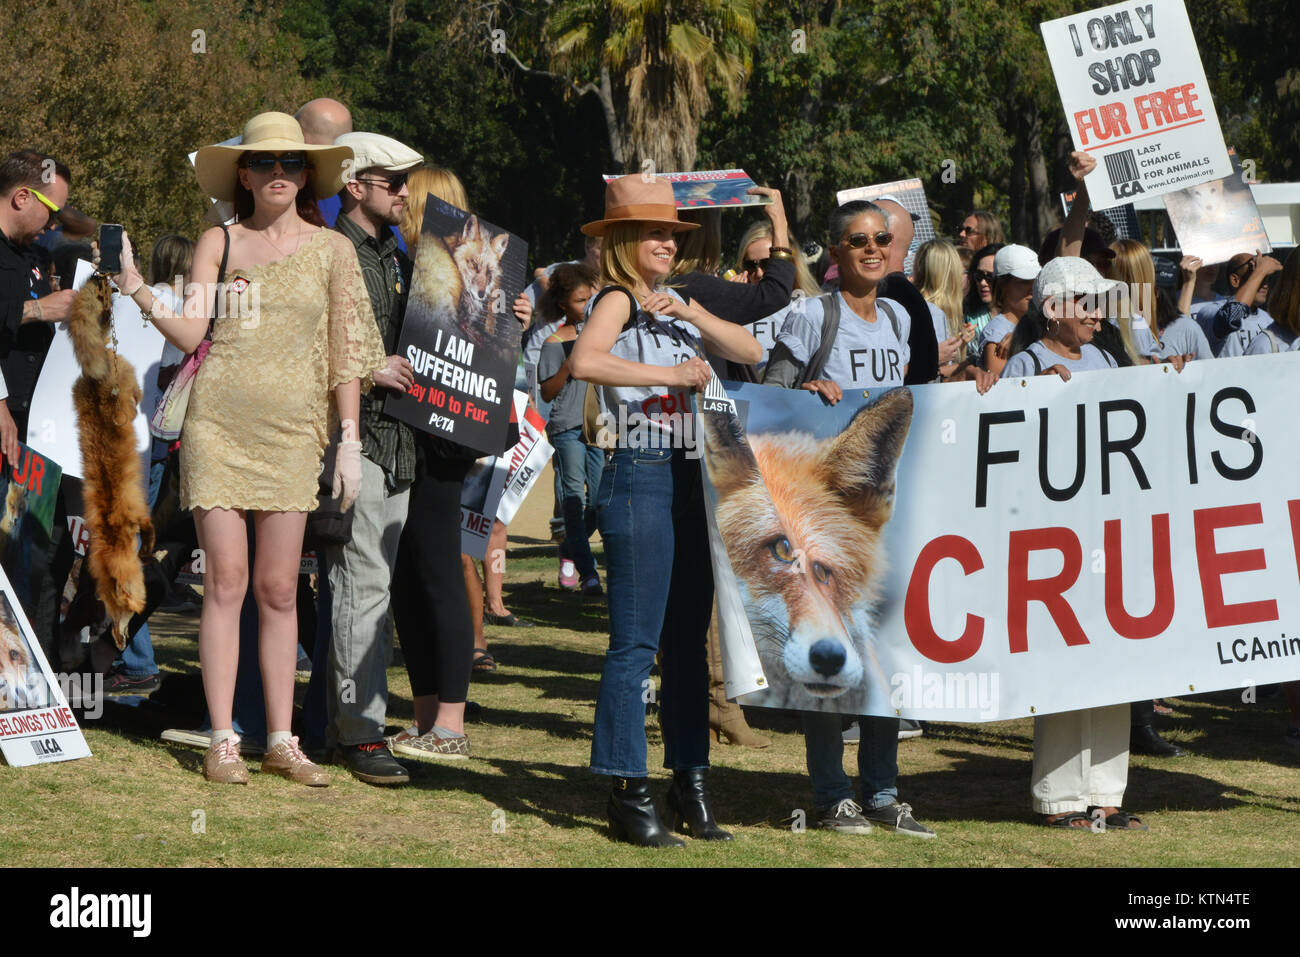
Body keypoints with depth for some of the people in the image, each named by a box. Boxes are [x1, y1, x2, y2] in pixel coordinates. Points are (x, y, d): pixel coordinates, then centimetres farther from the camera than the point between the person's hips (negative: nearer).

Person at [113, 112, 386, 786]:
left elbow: (345, 356, 9)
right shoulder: (220, 243, 7)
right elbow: (190, 333, -3)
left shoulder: (332, 249, 9)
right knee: (226, 582, -3)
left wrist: (350, 440, 4)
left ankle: (281, 741, 7)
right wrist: (139, 291, -17)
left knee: (278, 589, 1)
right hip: (219, 421, -1)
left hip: (292, 429, 1)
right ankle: (222, 740, 1)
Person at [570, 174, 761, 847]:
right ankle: (627, 793, -4)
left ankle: (690, 785, 17)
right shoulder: (618, 300, -5)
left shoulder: (676, 305, 18)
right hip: (640, 477, -8)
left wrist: (688, 312, -4)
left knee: (688, 638, 11)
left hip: (693, 476, 8)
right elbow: (585, 361, -26)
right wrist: (670, 374, -24)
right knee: (635, 641, -7)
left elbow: (750, 352, 8)